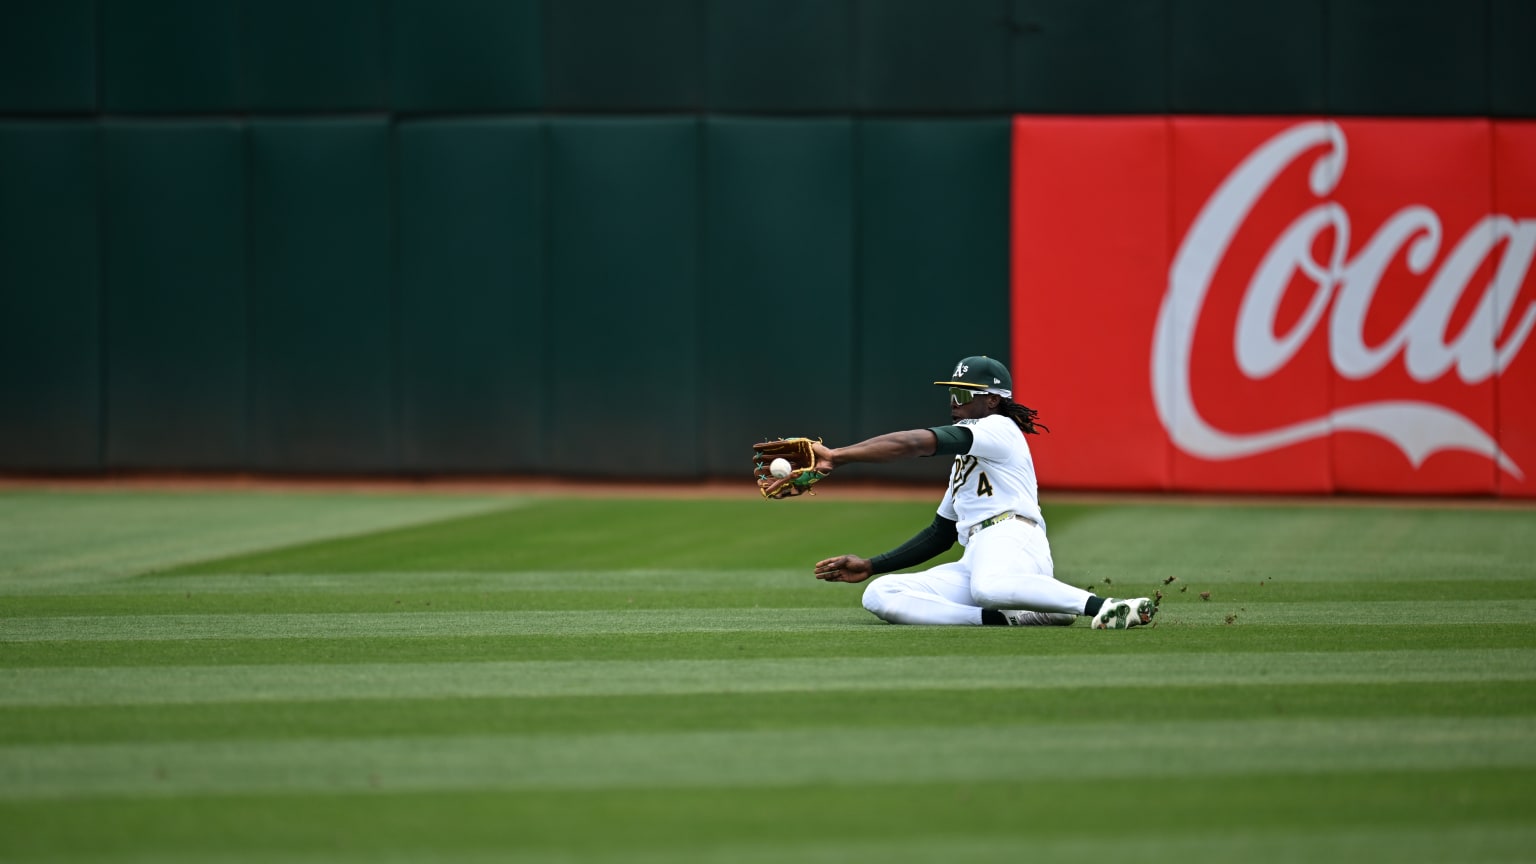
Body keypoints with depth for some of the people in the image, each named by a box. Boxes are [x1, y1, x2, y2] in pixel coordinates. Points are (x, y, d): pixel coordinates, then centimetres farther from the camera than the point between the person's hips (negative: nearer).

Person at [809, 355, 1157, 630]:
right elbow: (941, 534, 35)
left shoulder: (999, 429, 5)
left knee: (989, 587, -46)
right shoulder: (964, 458, 34)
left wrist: (838, 455, -14)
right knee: (879, 595, -14)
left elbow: (917, 443, -9)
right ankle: (1007, 618, -24)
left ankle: (1103, 606, -39)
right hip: (975, 558, 9)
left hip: (1011, 537, -9)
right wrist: (869, 566, 25)